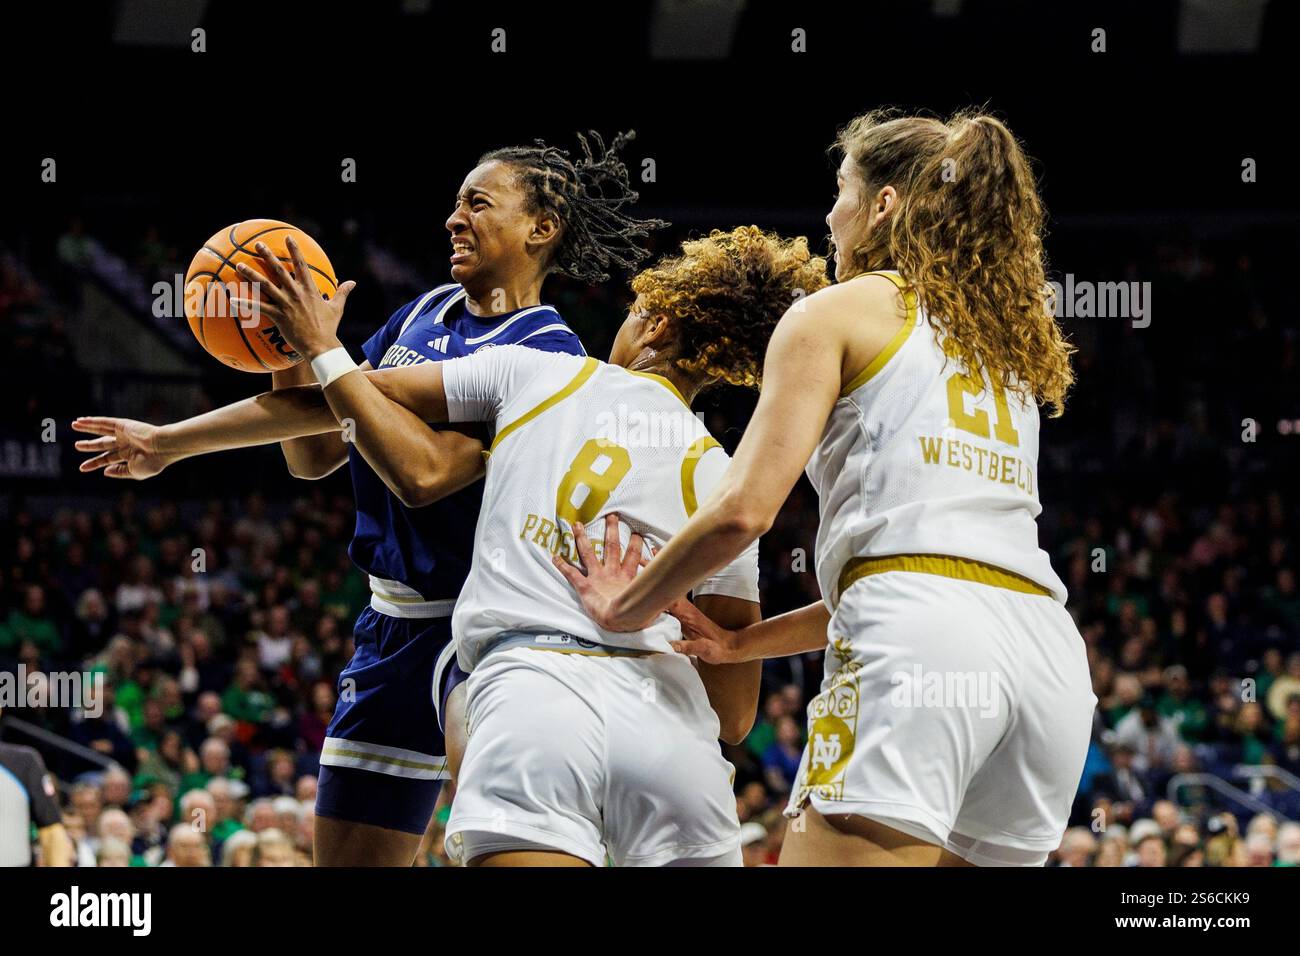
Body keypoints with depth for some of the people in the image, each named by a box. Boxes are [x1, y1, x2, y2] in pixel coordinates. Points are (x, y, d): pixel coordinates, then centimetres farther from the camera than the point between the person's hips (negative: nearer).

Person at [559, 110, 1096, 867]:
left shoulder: (837, 313, 10)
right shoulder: (1006, 345, 30)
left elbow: (744, 510, 0)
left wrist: (627, 608, 17)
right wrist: (741, 643, 34)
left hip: (920, 645, -7)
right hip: (1052, 654, 7)